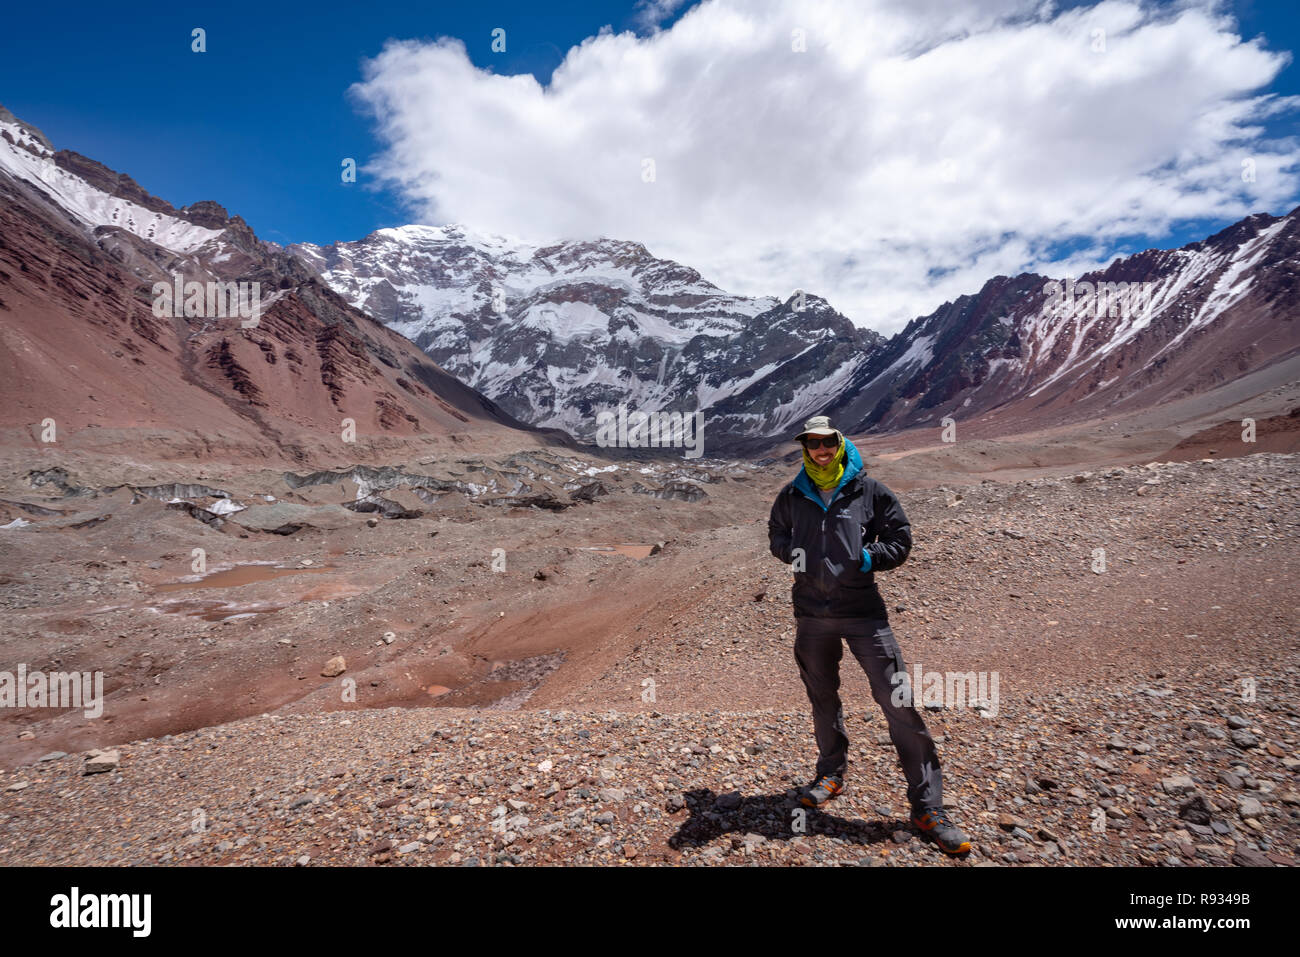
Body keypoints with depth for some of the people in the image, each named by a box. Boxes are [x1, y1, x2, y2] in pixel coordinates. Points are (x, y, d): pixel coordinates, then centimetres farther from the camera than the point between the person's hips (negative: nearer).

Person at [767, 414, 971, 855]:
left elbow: (900, 540, 4)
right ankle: (831, 773, 40)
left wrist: (869, 558, -13)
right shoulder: (792, 496, 4)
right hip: (812, 612, 3)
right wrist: (792, 552, 0)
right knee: (822, 696, 17)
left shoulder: (870, 491, -3)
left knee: (900, 704, -7)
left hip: (863, 611, -3)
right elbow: (776, 534, 21)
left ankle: (927, 808, 3)